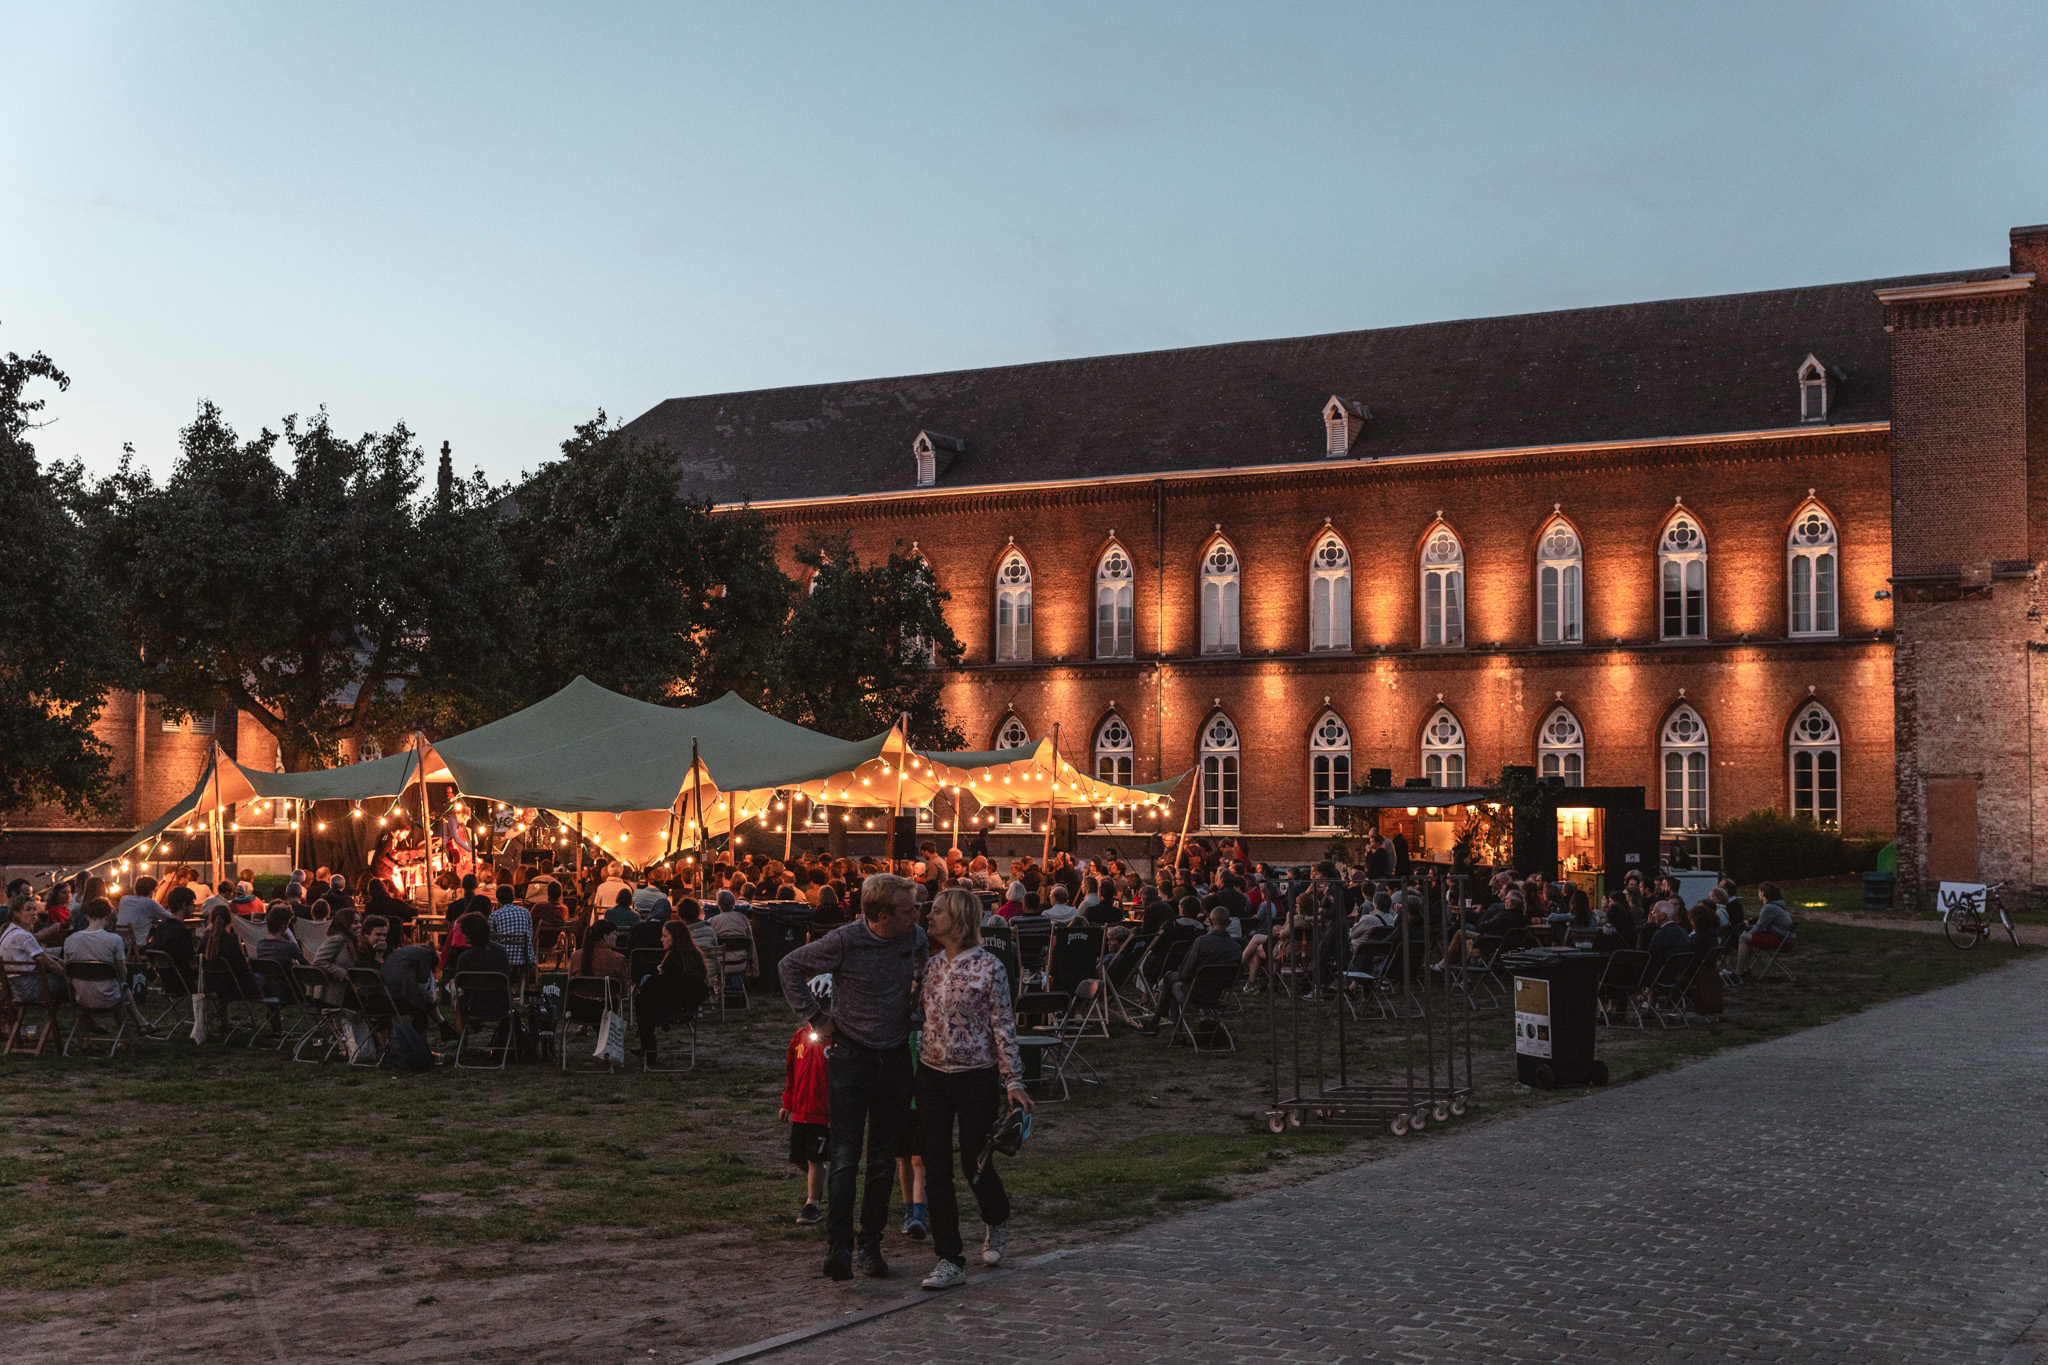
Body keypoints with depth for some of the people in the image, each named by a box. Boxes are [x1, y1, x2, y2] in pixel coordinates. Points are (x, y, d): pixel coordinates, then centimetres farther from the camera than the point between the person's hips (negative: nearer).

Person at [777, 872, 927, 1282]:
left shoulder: (914, 937, 0)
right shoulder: (845, 941, -15)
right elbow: (791, 965, -4)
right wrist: (815, 1017, -6)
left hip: (895, 1060, 5)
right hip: (851, 1059, -4)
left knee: (883, 1160, 8)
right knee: (845, 1157, -10)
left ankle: (869, 1246, 16)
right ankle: (838, 1248, -11)